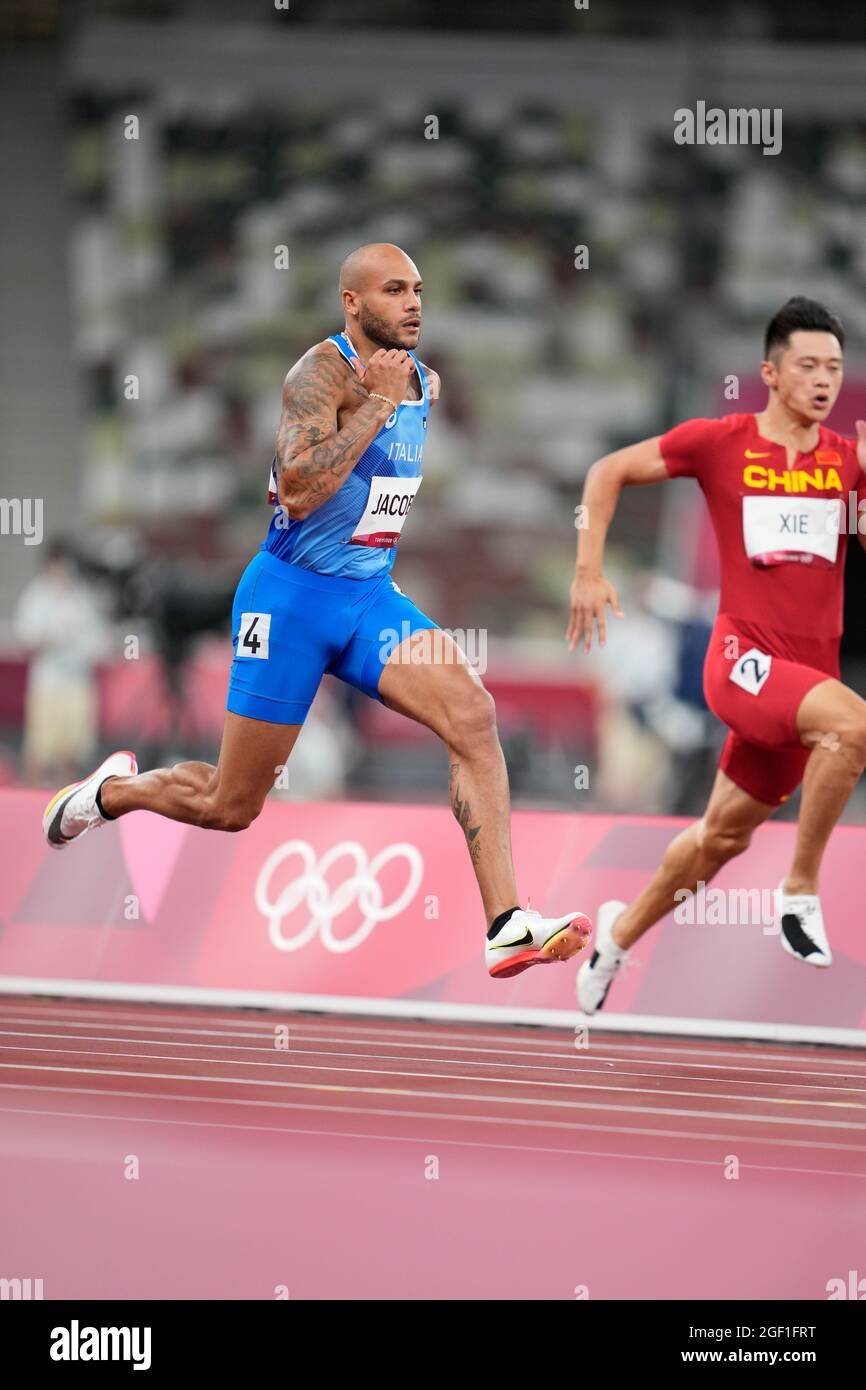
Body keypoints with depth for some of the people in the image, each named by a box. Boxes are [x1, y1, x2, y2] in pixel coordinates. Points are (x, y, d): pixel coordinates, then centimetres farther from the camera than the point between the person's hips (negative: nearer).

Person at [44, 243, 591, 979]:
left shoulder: (425, 382, 8)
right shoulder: (322, 373, -17)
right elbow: (298, 493, -30)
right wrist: (379, 401, -28)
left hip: (372, 595, 6)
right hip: (293, 596, -6)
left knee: (473, 716, -20)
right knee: (232, 806, 3)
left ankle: (507, 924, -26)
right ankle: (115, 789, 36)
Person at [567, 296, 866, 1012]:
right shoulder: (719, 442, -4)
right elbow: (609, 472, 6)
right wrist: (588, 571, 0)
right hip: (744, 655, -5)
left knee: (724, 834, 15)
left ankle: (624, 930, 39)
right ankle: (801, 892, -20)